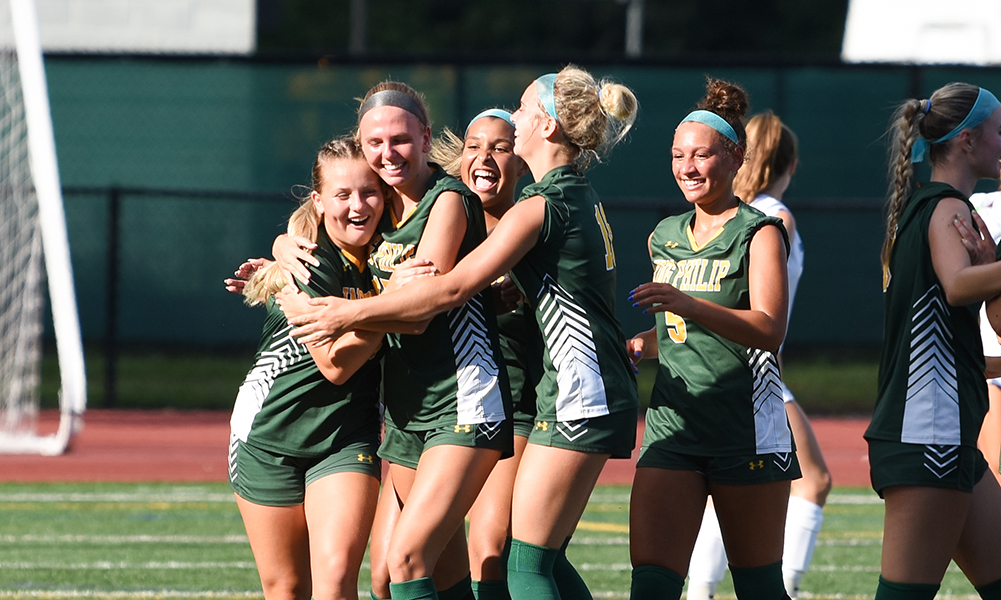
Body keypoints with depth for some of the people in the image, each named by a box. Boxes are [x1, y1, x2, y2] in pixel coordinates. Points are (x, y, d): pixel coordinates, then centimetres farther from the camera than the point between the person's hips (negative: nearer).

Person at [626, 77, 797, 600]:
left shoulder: (759, 233, -4)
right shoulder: (664, 238, 16)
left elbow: (768, 330, -19)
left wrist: (687, 304, -32)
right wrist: (638, 346, 7)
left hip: (747, 431, -4)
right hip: (672, 424, 4)